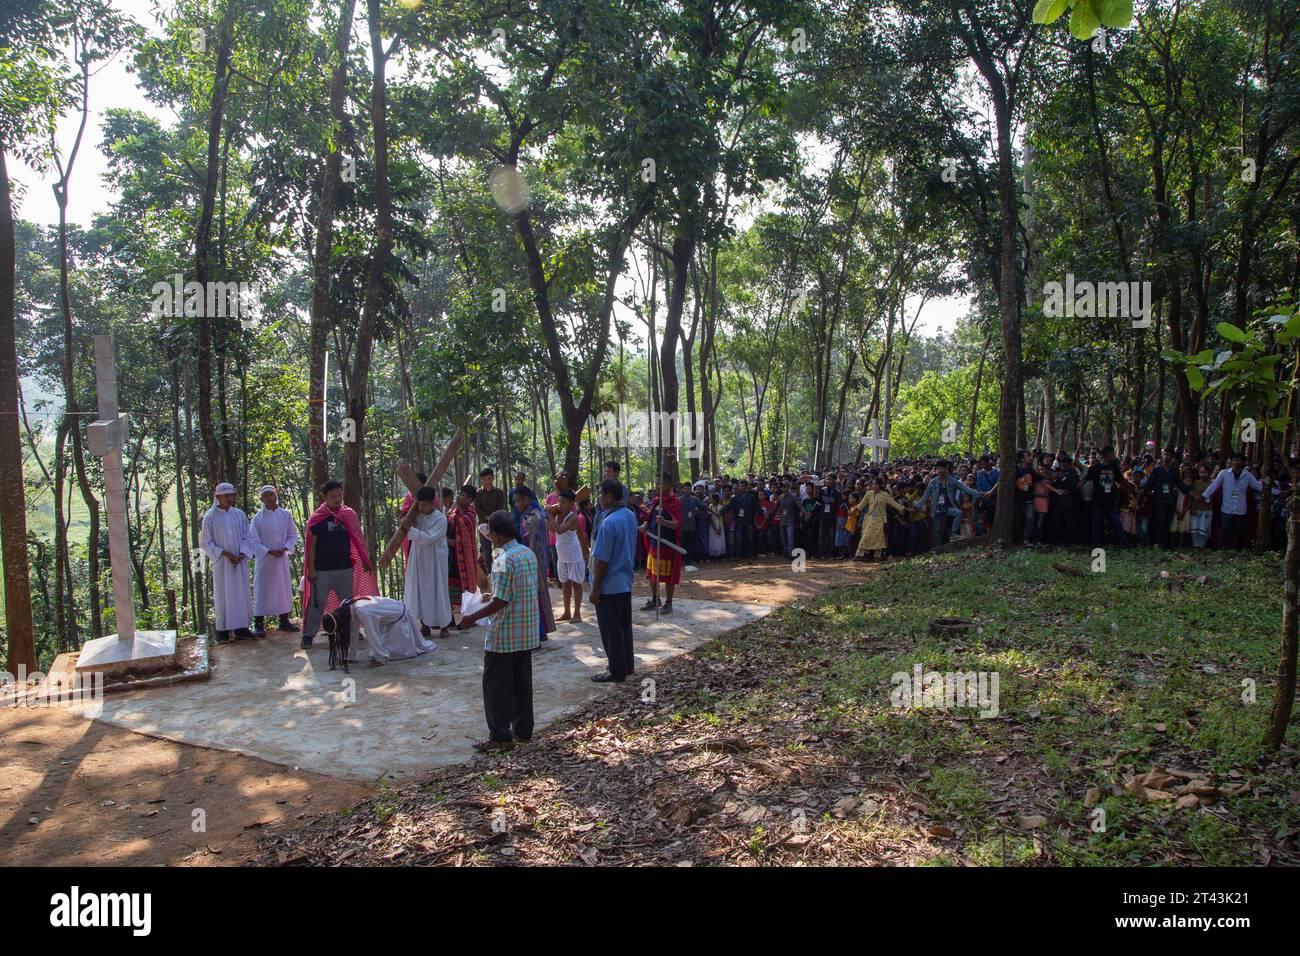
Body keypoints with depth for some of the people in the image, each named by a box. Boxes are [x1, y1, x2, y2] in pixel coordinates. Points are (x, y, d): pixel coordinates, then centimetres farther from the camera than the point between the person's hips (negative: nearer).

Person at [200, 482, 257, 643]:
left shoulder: (239, 515, 5)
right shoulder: (210, 517, -3)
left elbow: (246, 538, 7)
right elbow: (205, 542, -3)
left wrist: (242, 554, -9)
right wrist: (225, 553, -13)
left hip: (239, 562, 3)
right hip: (221, 563, -3)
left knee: (241, 594, 5)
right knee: (223, 595, 0)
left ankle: (241, 628, 13)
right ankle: (223, 631, 5)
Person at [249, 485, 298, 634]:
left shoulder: (285, 515, 1)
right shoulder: (258, 518, -6)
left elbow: (293, 535, 6)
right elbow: (253, 540, -7)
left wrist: (285, 548, -10)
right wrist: (269, 552, -15)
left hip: (282, 557, 3)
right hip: (263, 558, -3)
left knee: (284, 588, 9)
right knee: (262, 590, 1)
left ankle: (284, 621, 21)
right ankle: (259, 624, 7)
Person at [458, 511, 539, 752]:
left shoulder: (503, 560, -20)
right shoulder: (529, 553, 6)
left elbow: (500, 601, -21)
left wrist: (472, 617, -11)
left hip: (505, 635, -8)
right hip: (528, 632, 8)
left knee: (496, 684, 3)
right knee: (522, 681, 16)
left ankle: (500, 736, 7)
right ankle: (523, 730, 24)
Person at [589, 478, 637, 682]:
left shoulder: (609, 523, -24)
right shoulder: (630, 515, 2)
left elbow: (602, 560, -21)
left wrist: (595, 589, -15)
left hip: (609, 586, -8)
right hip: (625, 582, 9)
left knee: (611, 630, 3)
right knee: (625, 626, 18)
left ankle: (617, 672, 11)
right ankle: (628, 665, 29)